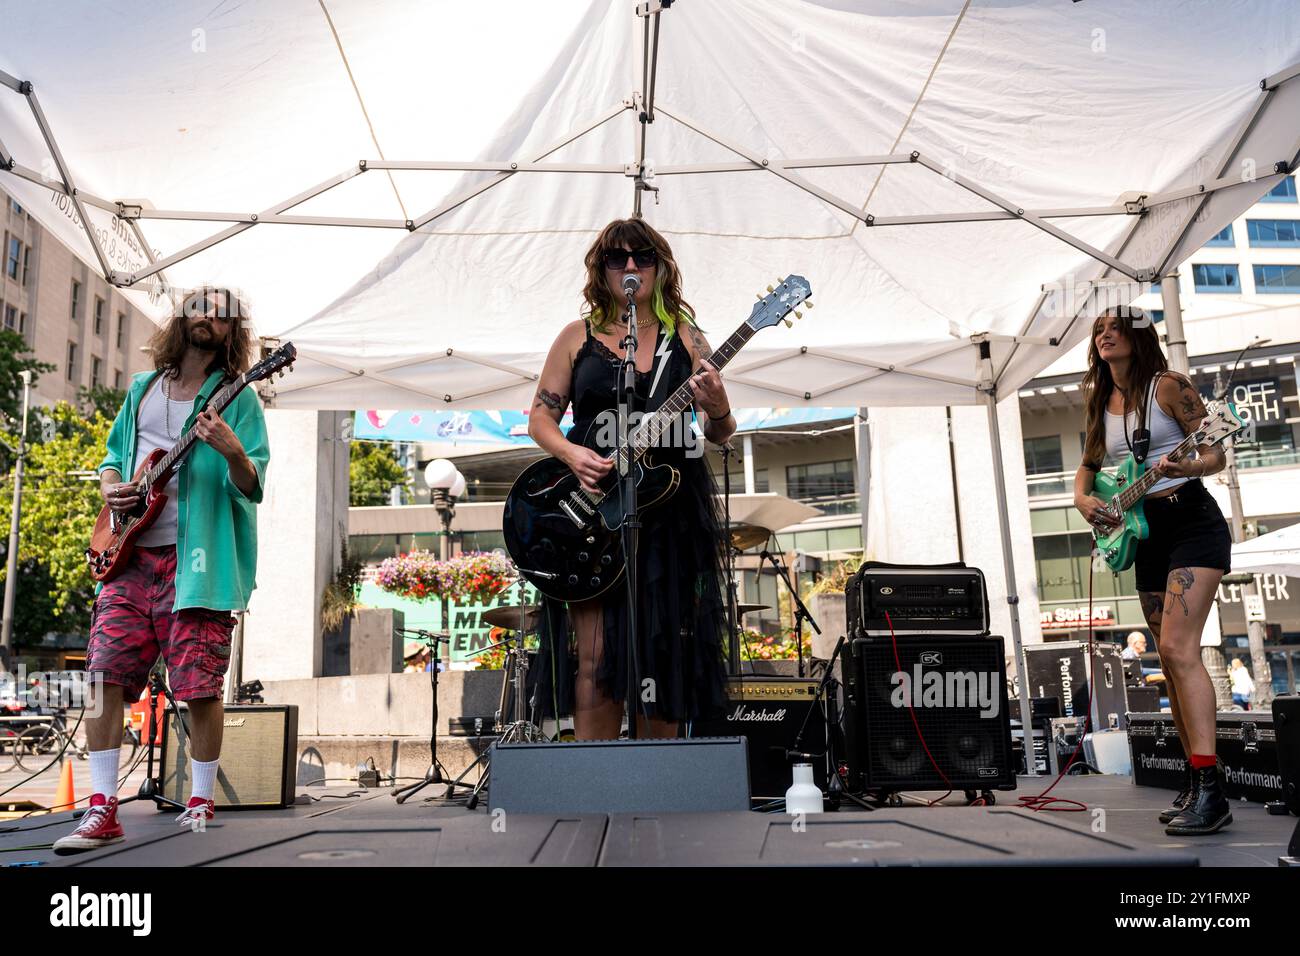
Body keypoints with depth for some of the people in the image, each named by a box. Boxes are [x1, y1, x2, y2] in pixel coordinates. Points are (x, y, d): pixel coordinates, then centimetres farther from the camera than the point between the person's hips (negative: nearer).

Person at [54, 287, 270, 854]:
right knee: (105, 676, -2)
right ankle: (102, 811, 6)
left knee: (199, 688, -4)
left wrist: (233, 453, -27)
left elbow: (251, 487, -6)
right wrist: (110, 487, 4)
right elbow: (113, 457, 26)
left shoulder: (237, 397, 3)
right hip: (130, 556, 5)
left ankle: (201, 802, 12)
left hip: (196, 560, -4)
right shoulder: (142, 389, 18)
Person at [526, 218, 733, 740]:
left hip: (670, 511, 1)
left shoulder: (686, 337, 9)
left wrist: (717, 411, -17)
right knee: (595, 658, -4)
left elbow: (720, 433, 6)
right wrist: (571, 453, -11)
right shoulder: (578, 336, 9)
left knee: (663, 656, 6)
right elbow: (540, 416, 8)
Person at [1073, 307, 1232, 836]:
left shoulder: (1168, 386, -7)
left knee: (1177, 649, -20)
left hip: (1191, 520, -7)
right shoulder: (1100, 404, 12)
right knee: (1173, 661, 8)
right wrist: (1082, 496, 0)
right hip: (1145, 534, 7)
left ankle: (1210, 794, -21)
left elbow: (1216, 454, -8)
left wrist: (1188, 466, -29)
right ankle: (1196, 787, 15)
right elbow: (1088, 465, 21)